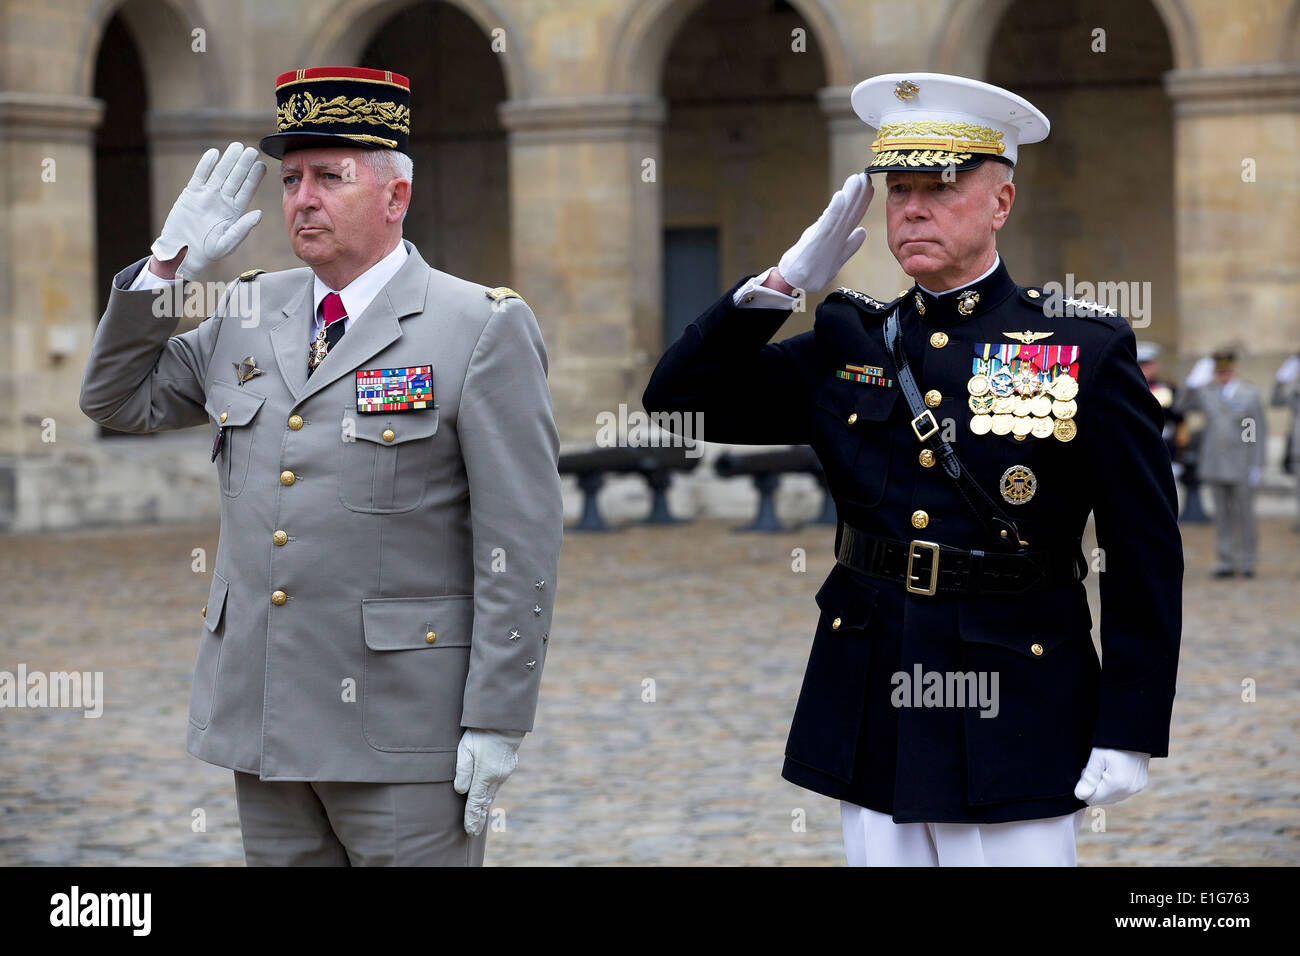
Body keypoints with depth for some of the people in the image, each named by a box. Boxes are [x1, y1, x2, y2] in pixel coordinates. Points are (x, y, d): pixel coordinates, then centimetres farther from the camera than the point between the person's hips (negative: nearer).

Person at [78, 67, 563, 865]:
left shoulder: (484, 328, -5)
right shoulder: (250, 314, 12)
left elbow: (521, 542, -9)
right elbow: (119, 400, 19)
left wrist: (497, 723, -13)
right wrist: (168, 266, 5)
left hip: (401, 734, -6)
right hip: (261, 714, 6)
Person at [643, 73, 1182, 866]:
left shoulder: (1088, 351, -3)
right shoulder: (849, 346, 9)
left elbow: (1147, 558, -4)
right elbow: (679, 398, 8)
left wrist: (1129, 733, -8)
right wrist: (782, 284, -3)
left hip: (1011, 736, -4)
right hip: (872, 729, 4)